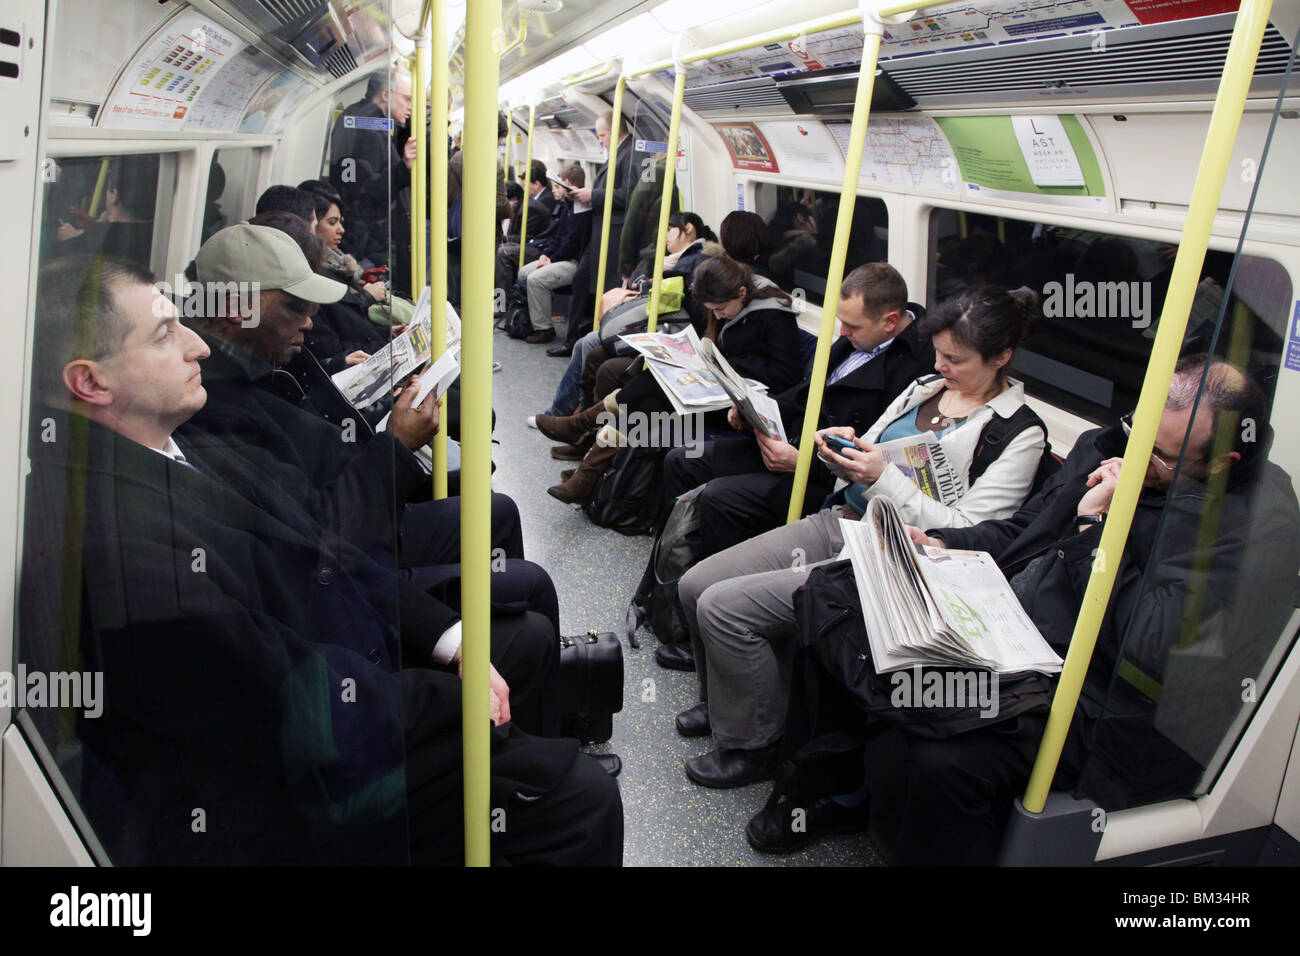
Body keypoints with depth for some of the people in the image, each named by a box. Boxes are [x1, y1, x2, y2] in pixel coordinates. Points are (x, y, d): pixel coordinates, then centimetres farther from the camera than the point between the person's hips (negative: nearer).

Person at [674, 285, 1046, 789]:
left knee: (723, 606, -19)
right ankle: (725, 701, 24)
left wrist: (884, 475, -20)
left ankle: (753, 744, 4)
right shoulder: (926, 387, 13)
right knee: (694, 585, -1)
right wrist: (847, 444, -3)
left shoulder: (1020, 434, -9)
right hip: (840, 521, 8)